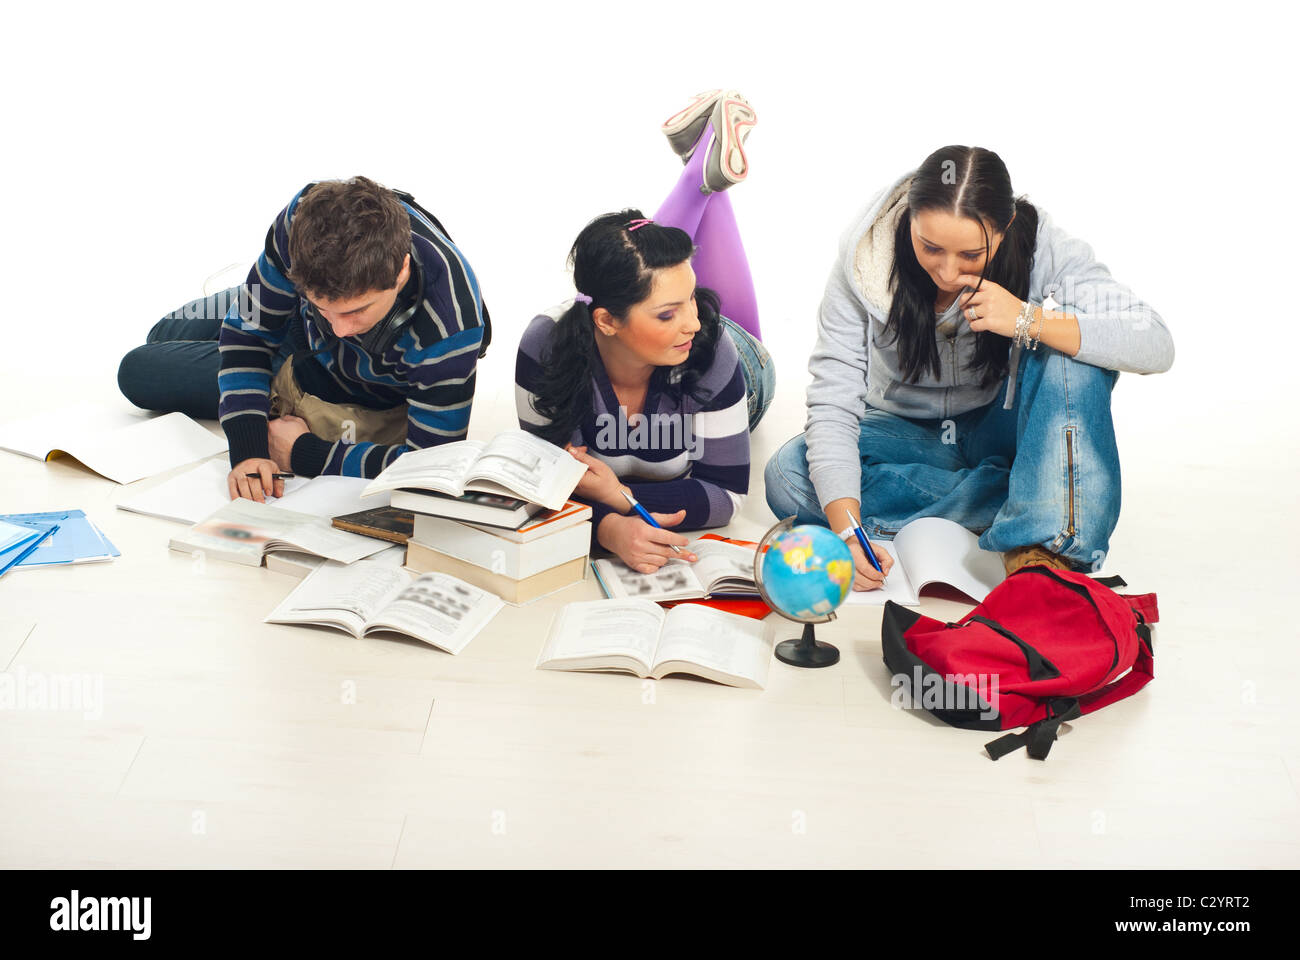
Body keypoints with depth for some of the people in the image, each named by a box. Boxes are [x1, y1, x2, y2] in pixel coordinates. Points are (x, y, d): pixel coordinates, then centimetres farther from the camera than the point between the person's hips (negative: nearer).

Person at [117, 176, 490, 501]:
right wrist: (248, 450, -31)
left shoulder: (449, 329, -48)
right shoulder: (307, 217, -36)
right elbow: (247, 329, -20)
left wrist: (302, 454, -29)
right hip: (300, 332, 3)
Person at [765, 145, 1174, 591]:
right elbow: (833, 402, -24)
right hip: (908, 433, 2)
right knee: (787, 477, -28)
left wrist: (1026, 320, -41)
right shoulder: (863, 260, -22)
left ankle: (1045, 548, -36)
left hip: (1000, 429, -1)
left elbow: (1156, 345, -29)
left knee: (1072, 345, -30)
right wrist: (847, 533, -38)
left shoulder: (1042, 249, -23)